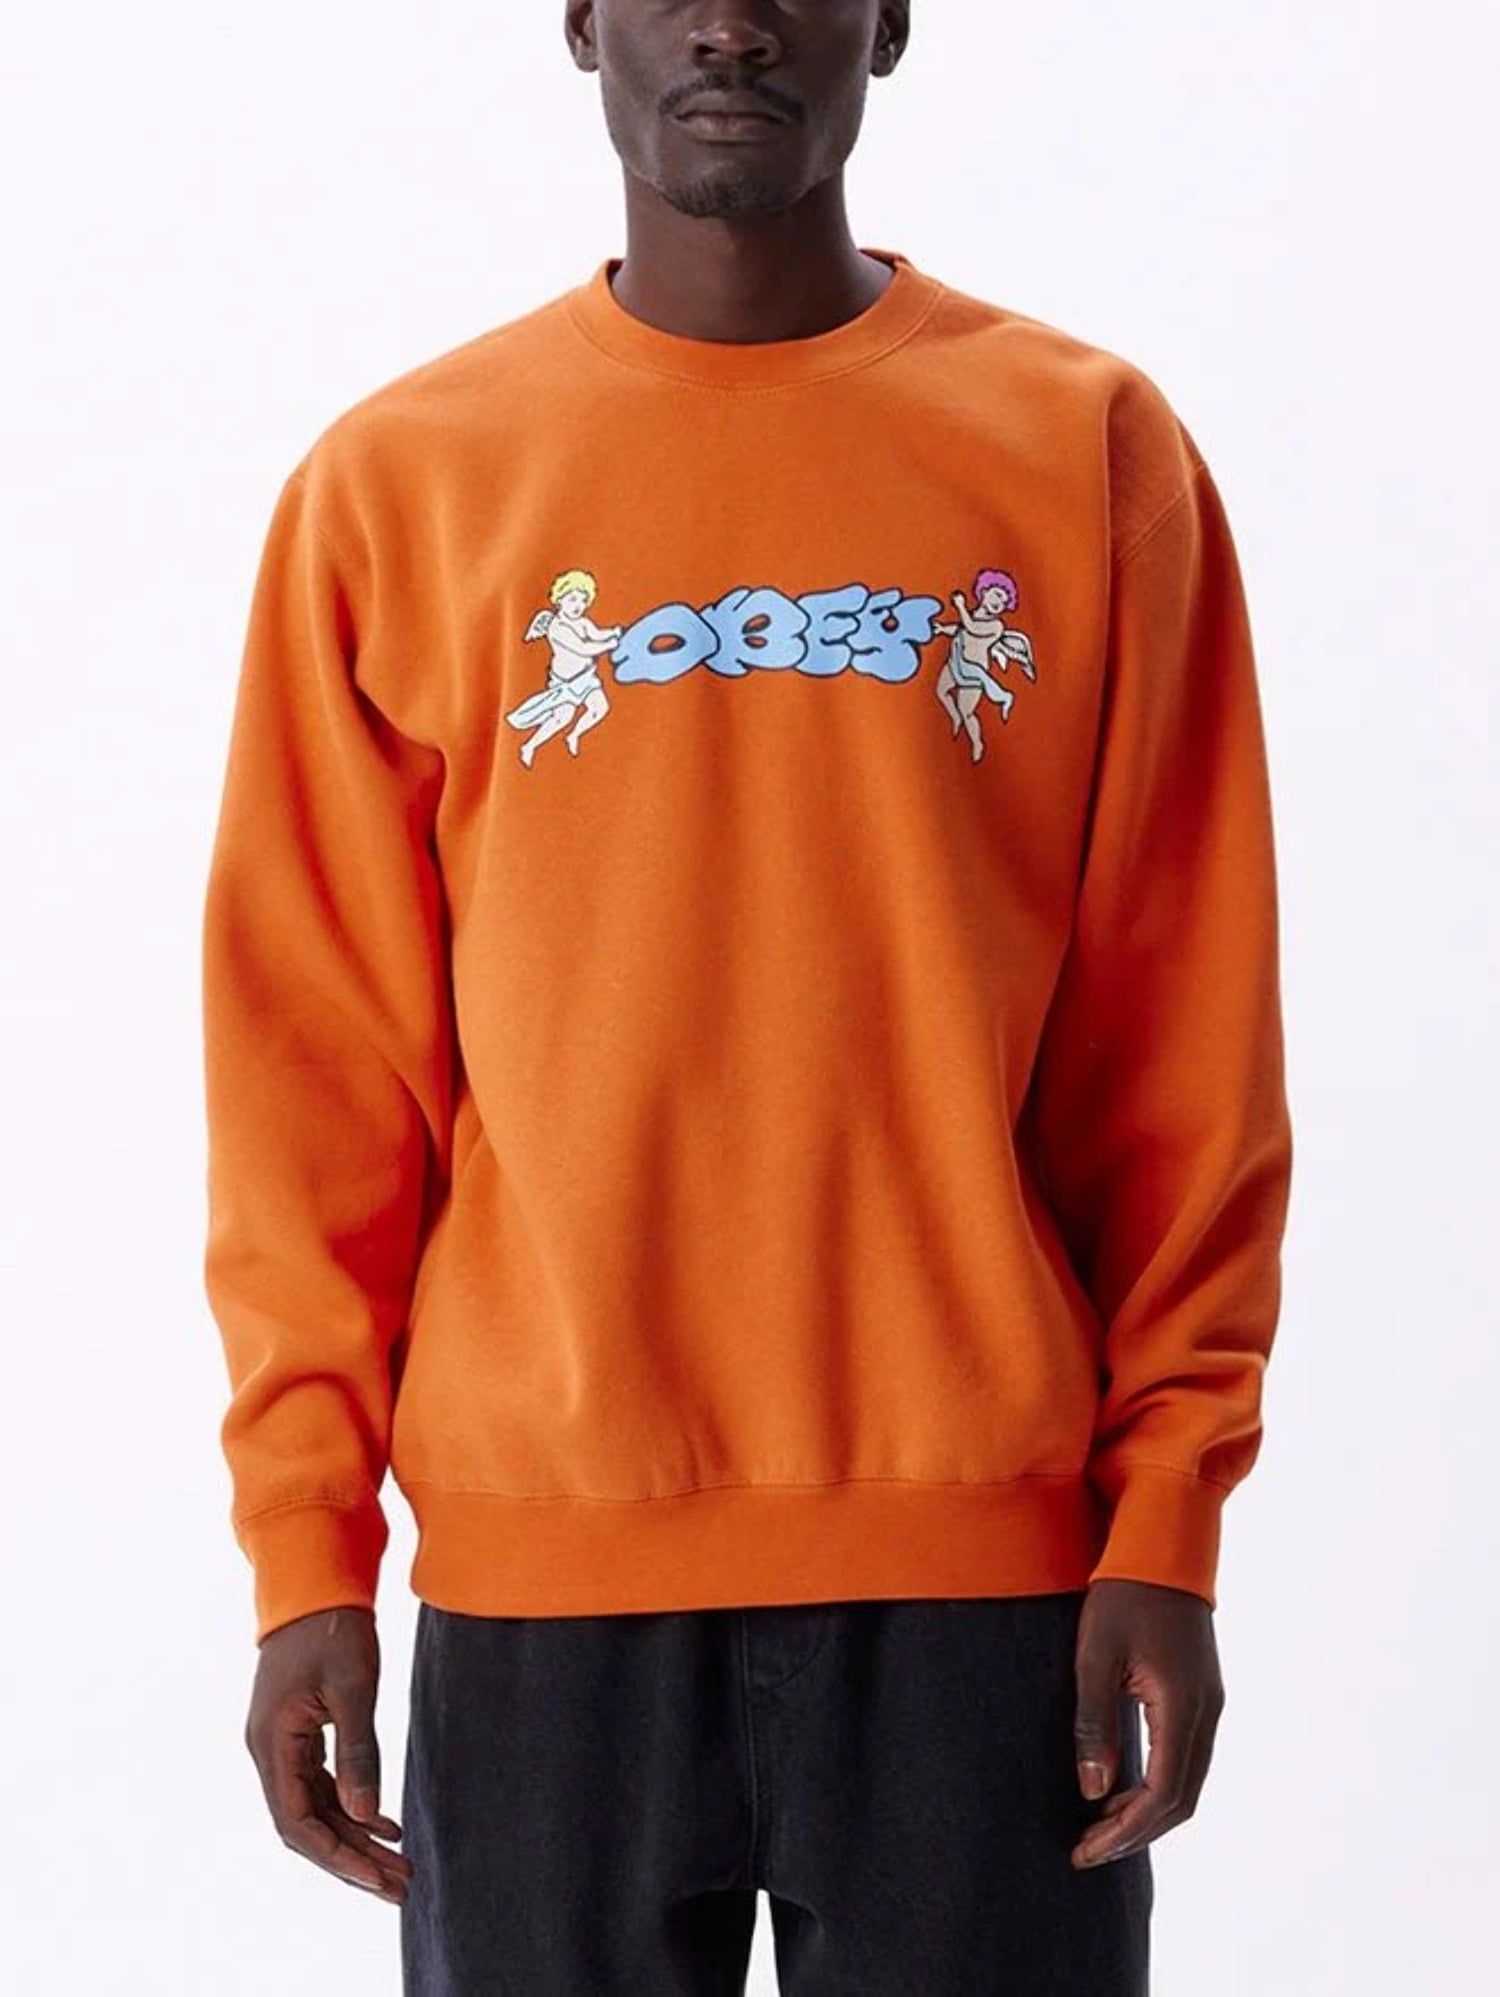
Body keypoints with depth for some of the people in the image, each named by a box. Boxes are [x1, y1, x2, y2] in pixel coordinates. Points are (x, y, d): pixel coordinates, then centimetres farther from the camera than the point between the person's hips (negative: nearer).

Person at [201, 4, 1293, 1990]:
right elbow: (318, 1062, 4)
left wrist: (1168, 1522, -3)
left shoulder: (1094, 451, 4)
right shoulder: (396, 481, 5)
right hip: (538, 1560, 0)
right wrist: (306, 1544, -1)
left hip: (990, 1547, 0)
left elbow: (1186, 1053, 3)